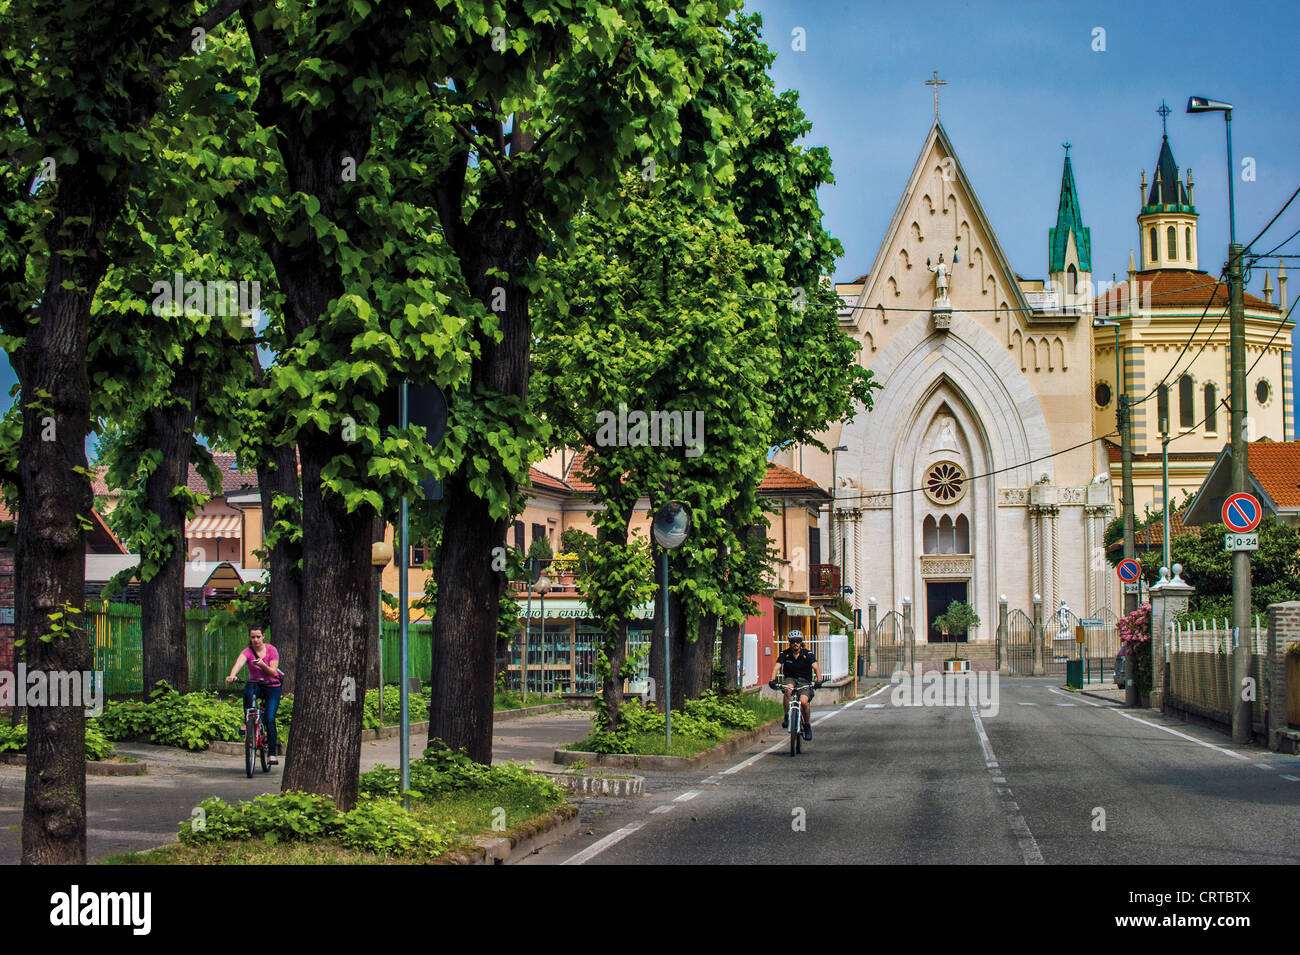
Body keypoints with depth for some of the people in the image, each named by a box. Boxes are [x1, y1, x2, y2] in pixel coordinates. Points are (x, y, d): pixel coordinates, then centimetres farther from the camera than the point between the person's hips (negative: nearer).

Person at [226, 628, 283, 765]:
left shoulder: (271, 650, -8)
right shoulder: (247, 652, -10)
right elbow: (239, 663, -30)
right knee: (248, 692, -38)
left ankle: (273, 753, -5)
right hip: (255, 684, 0)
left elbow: (273, 672, -12)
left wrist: (263, 665, -31)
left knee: (270, 719, -13)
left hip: (272, 687, 0)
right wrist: (232, 675, -51)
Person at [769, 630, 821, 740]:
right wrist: (772, 680, -35)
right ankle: (787, 717, -21)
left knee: (803, 701, -26)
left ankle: (807, 725, -1)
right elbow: (776, 667, -16)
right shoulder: (784, 654, -5)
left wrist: (819, 680, -40)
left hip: (804, 681, -1)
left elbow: (816, 667, -21)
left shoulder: (808, 654, -8)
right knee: (787, 689, -35)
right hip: (790, 679, 1)